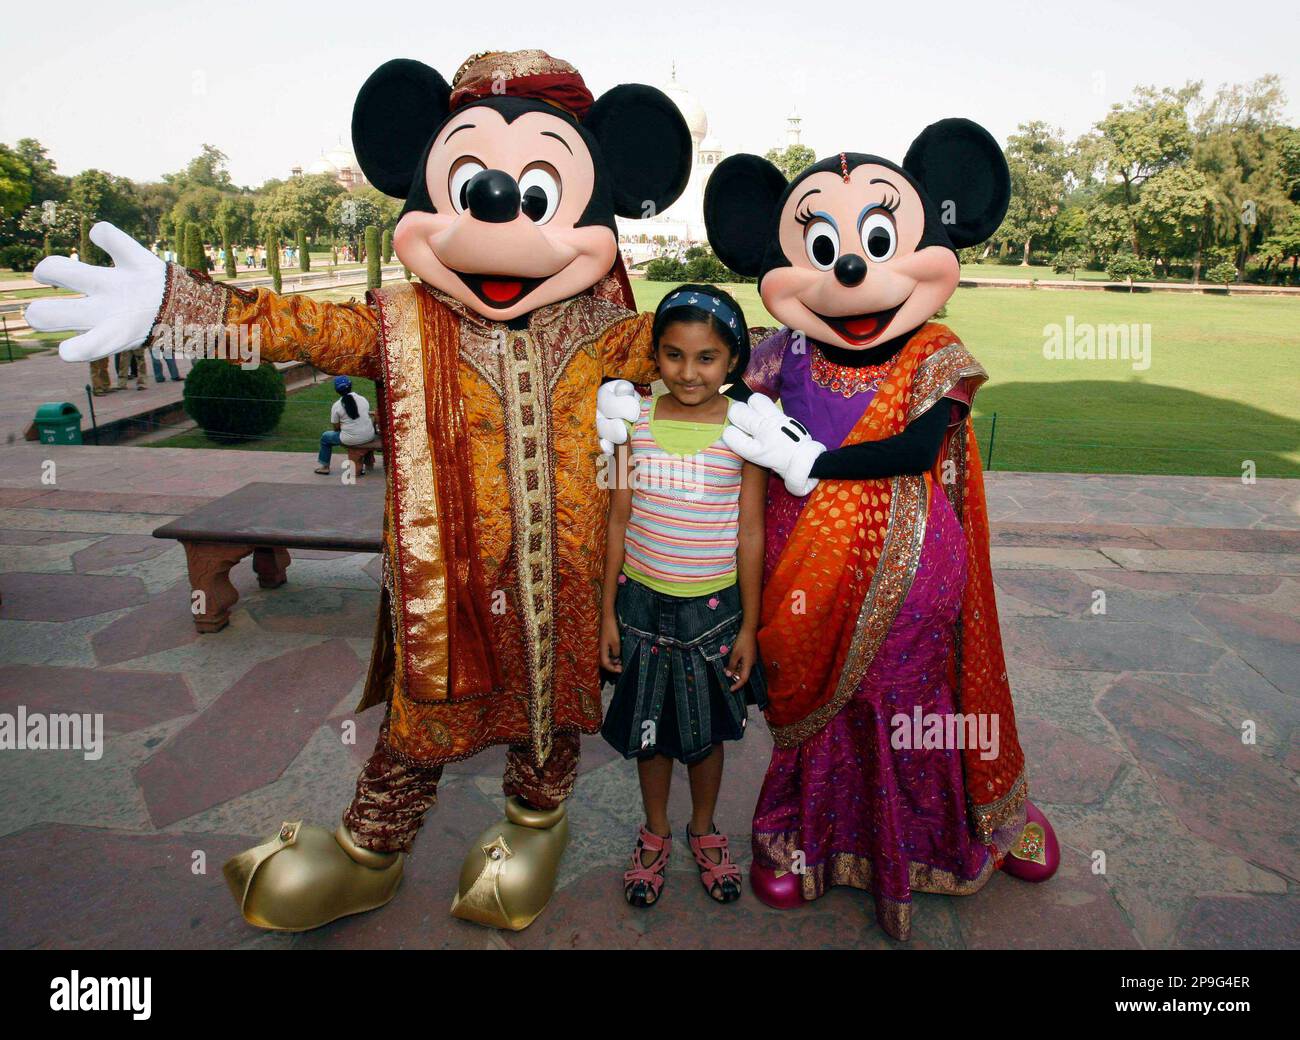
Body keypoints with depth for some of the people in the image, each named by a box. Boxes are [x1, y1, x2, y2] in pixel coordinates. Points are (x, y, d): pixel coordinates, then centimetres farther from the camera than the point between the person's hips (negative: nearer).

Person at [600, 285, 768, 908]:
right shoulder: (636, 420, -4)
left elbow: (750, 534, -4)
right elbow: (620, 518, 0)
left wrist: (749, 625, -3)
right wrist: (608, 611, 1)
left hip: (713, 606, -1)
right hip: (643, 600, 2)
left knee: (706, 728, 16)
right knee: (649, 728, 16)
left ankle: (704, 832, 41)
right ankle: (655, 835, 40)